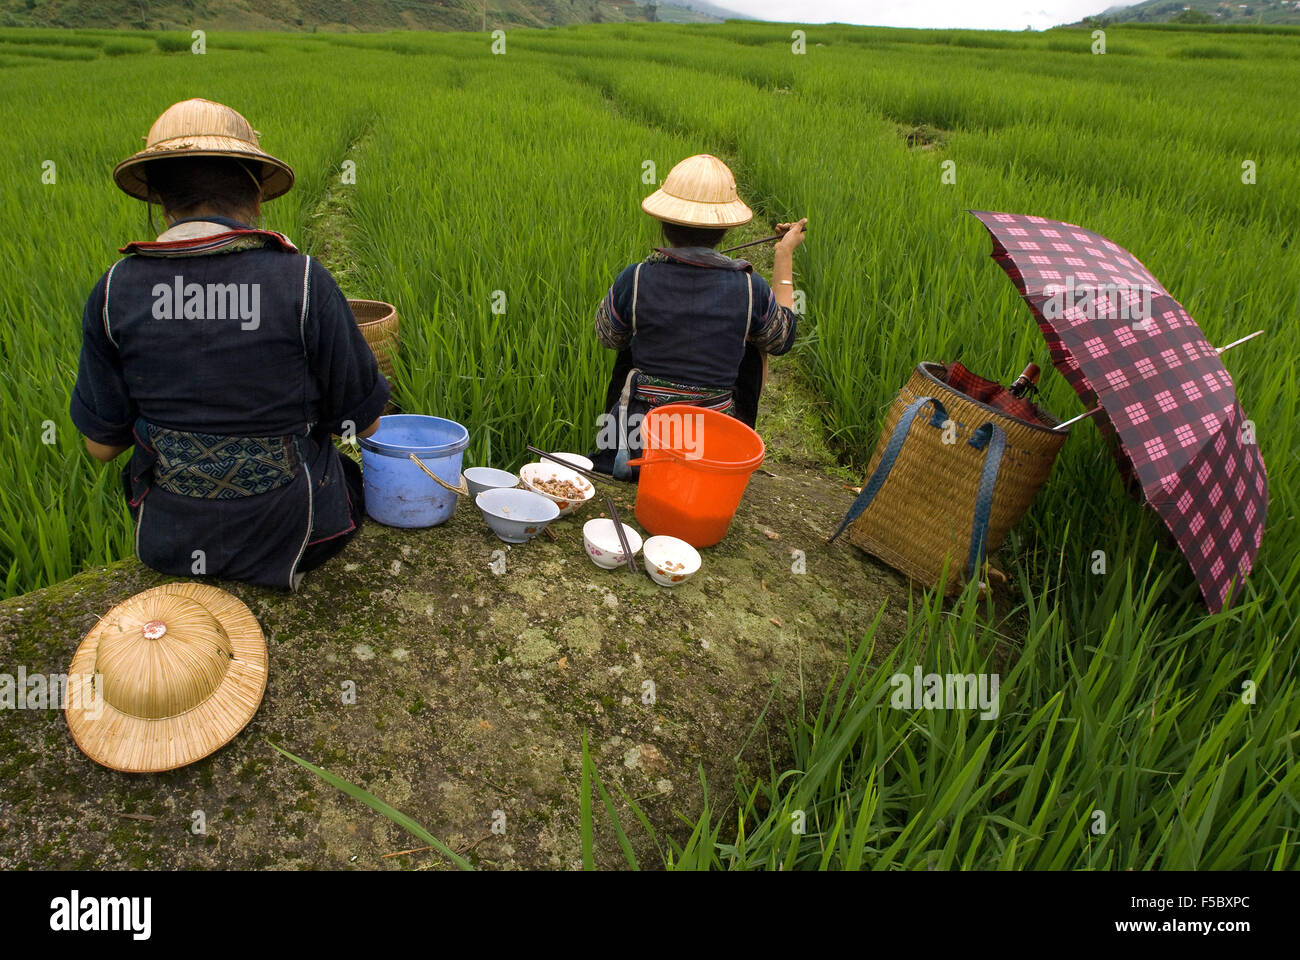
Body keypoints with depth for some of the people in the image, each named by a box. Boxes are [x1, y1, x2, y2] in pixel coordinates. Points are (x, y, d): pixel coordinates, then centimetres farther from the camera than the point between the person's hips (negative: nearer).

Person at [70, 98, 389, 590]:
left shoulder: (116, 289, -9)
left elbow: (101, 444, -1)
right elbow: (363, 422, -10)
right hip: (289, 534, -3)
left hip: (172, 540, 3)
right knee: (353, 474, 32)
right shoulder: (302, 280, -19)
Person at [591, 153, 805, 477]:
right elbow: (782, 338, 11)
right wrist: (785, 255, 18)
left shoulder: (635, 280, -13)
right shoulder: (749, 287, -11)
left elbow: (607, 337, 9)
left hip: (637, 443, 0)